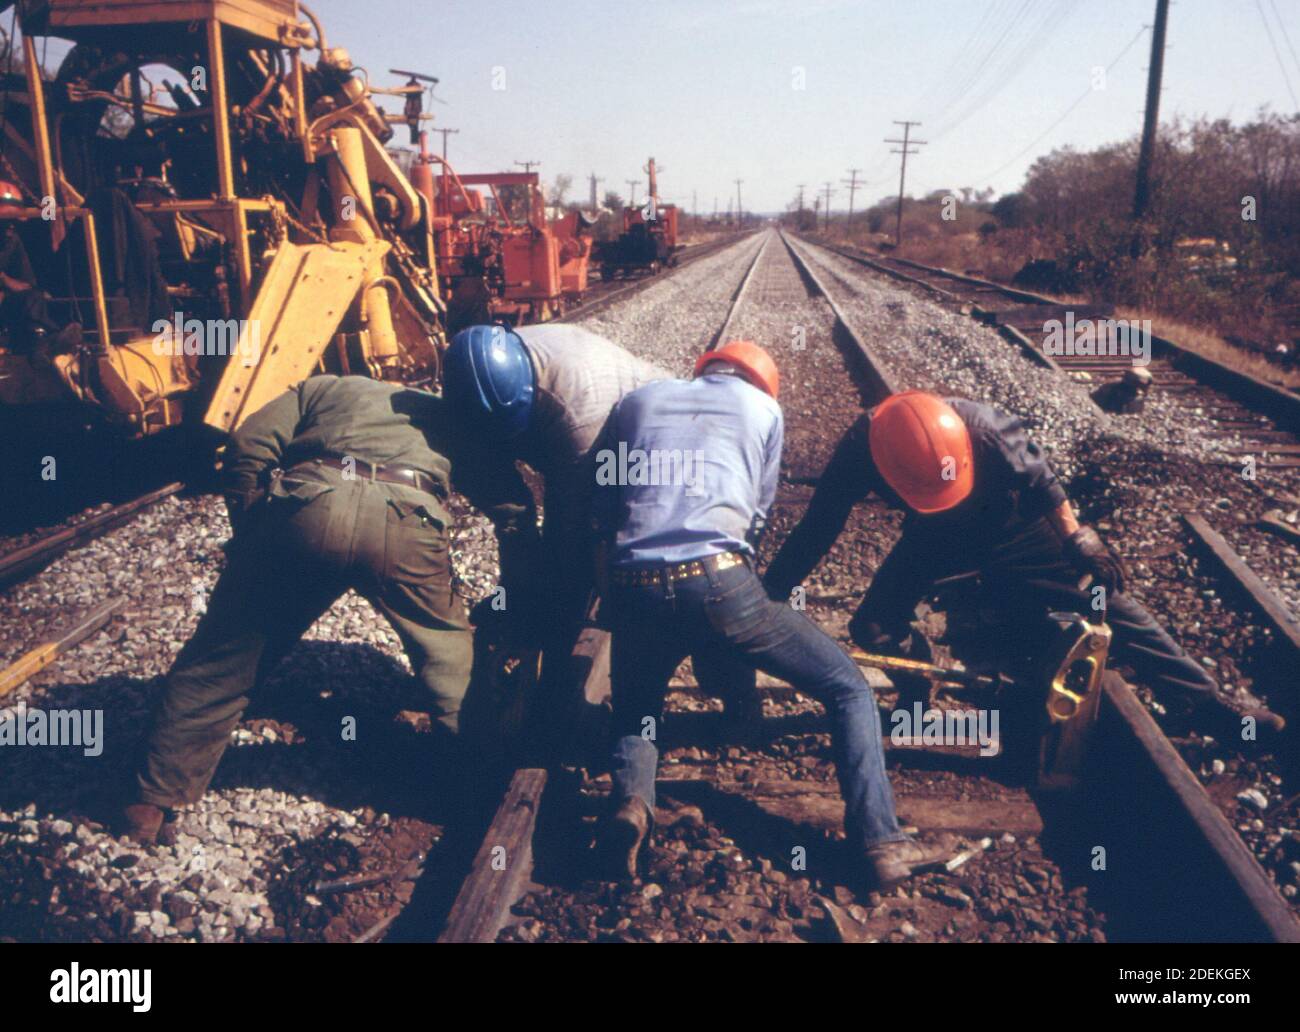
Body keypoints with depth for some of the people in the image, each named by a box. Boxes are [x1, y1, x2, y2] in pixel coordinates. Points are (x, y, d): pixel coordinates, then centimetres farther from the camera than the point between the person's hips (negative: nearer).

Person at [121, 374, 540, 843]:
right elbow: (513, 504, 28)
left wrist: (249, 536, 25)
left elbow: (247, 448, 18)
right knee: (448, 653, 26)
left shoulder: (322, 389, 37)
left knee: (220, 659, 18)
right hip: (405, 521, 0)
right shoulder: (447, 416, 38)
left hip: (307, 506, 0)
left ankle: (153, 801, 28)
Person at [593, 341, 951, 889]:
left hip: (632, 591, 3)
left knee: (634, 714, 30)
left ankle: (631, 799, -2)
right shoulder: (764, 408, 19)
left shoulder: (637, 401, 23)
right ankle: (878, 843, 3)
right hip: (718, 583, -3)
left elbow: (604, 506, 23)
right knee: (848, 687, 15)